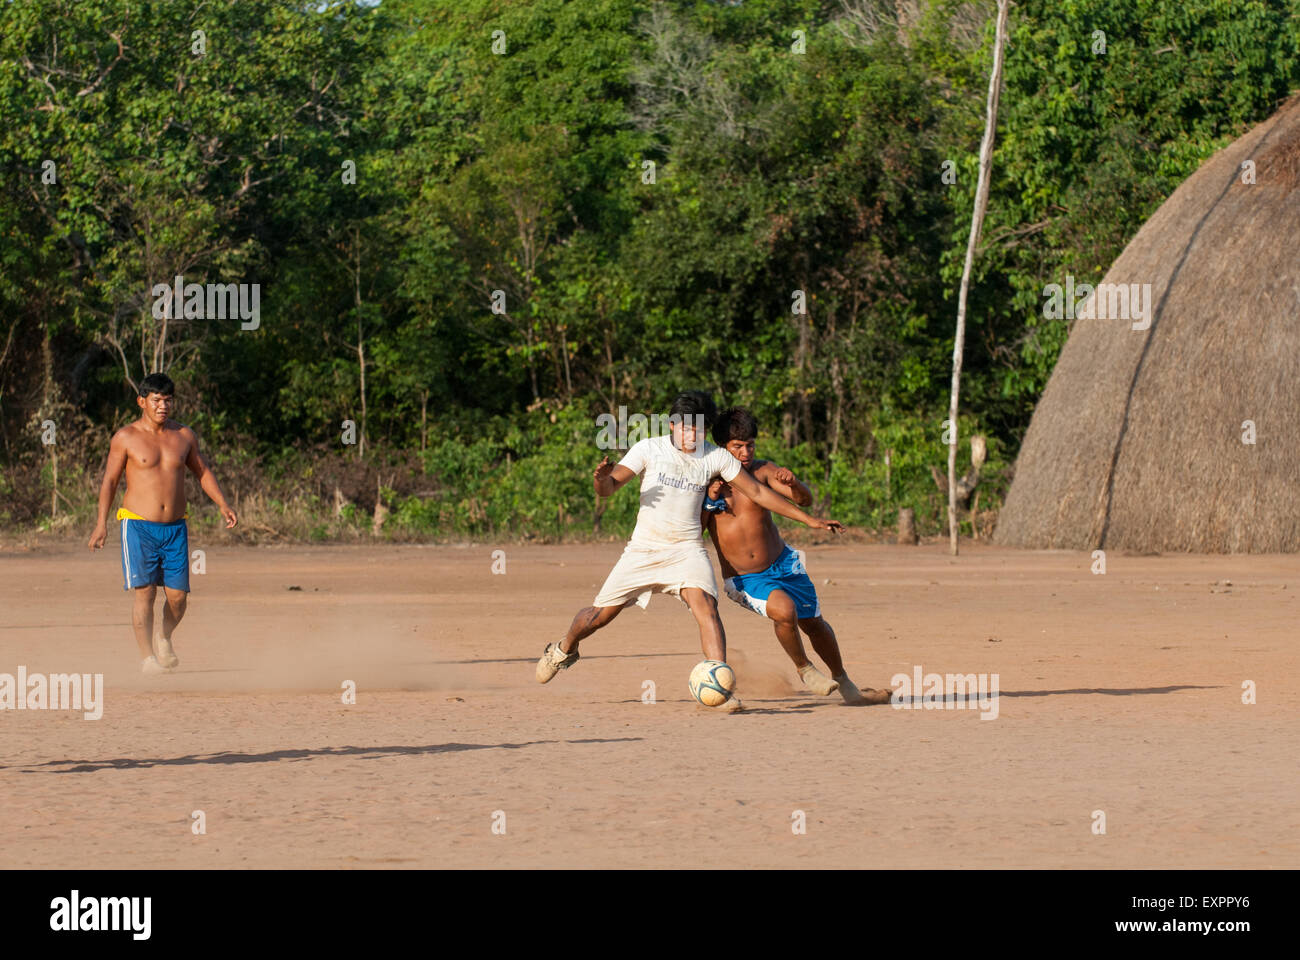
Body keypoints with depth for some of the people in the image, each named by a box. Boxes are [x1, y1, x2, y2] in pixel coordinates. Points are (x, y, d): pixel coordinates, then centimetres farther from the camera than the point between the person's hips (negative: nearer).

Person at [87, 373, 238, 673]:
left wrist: (222, 504, 5)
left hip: (175, 528, 3)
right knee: (145, 591, -13)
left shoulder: (183, 435, 9)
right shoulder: (126, 437, -1)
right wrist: (102, 522, -7)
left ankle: (164, 638, 30)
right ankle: (147, 657, -10)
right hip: (138, 525, -3)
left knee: (178, 595, 0)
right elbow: (109, 480, 1)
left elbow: (203, 471, 18)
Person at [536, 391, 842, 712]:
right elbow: (608, 488, -10)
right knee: (601, 614, 5)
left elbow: (757, 492, 4)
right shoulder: (649, 449, -6)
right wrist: (603, 478, -36)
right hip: (644, 548, 0)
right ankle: (564, 649, 37)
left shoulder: (716, 458, -2)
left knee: (705, 606, -26)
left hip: (687, 549, 0)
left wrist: (809, 520, 4)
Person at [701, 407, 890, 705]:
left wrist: (793, 484, -29)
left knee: (813, 623, 12)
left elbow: (805, 500, -9)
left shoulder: (762, 470, -4)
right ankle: (804, 669, -4)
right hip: (744, 579, -3)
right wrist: (709, 502, -25)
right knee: (783, 610, -29)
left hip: (783, 564, 3)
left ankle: (843, 682, 36)